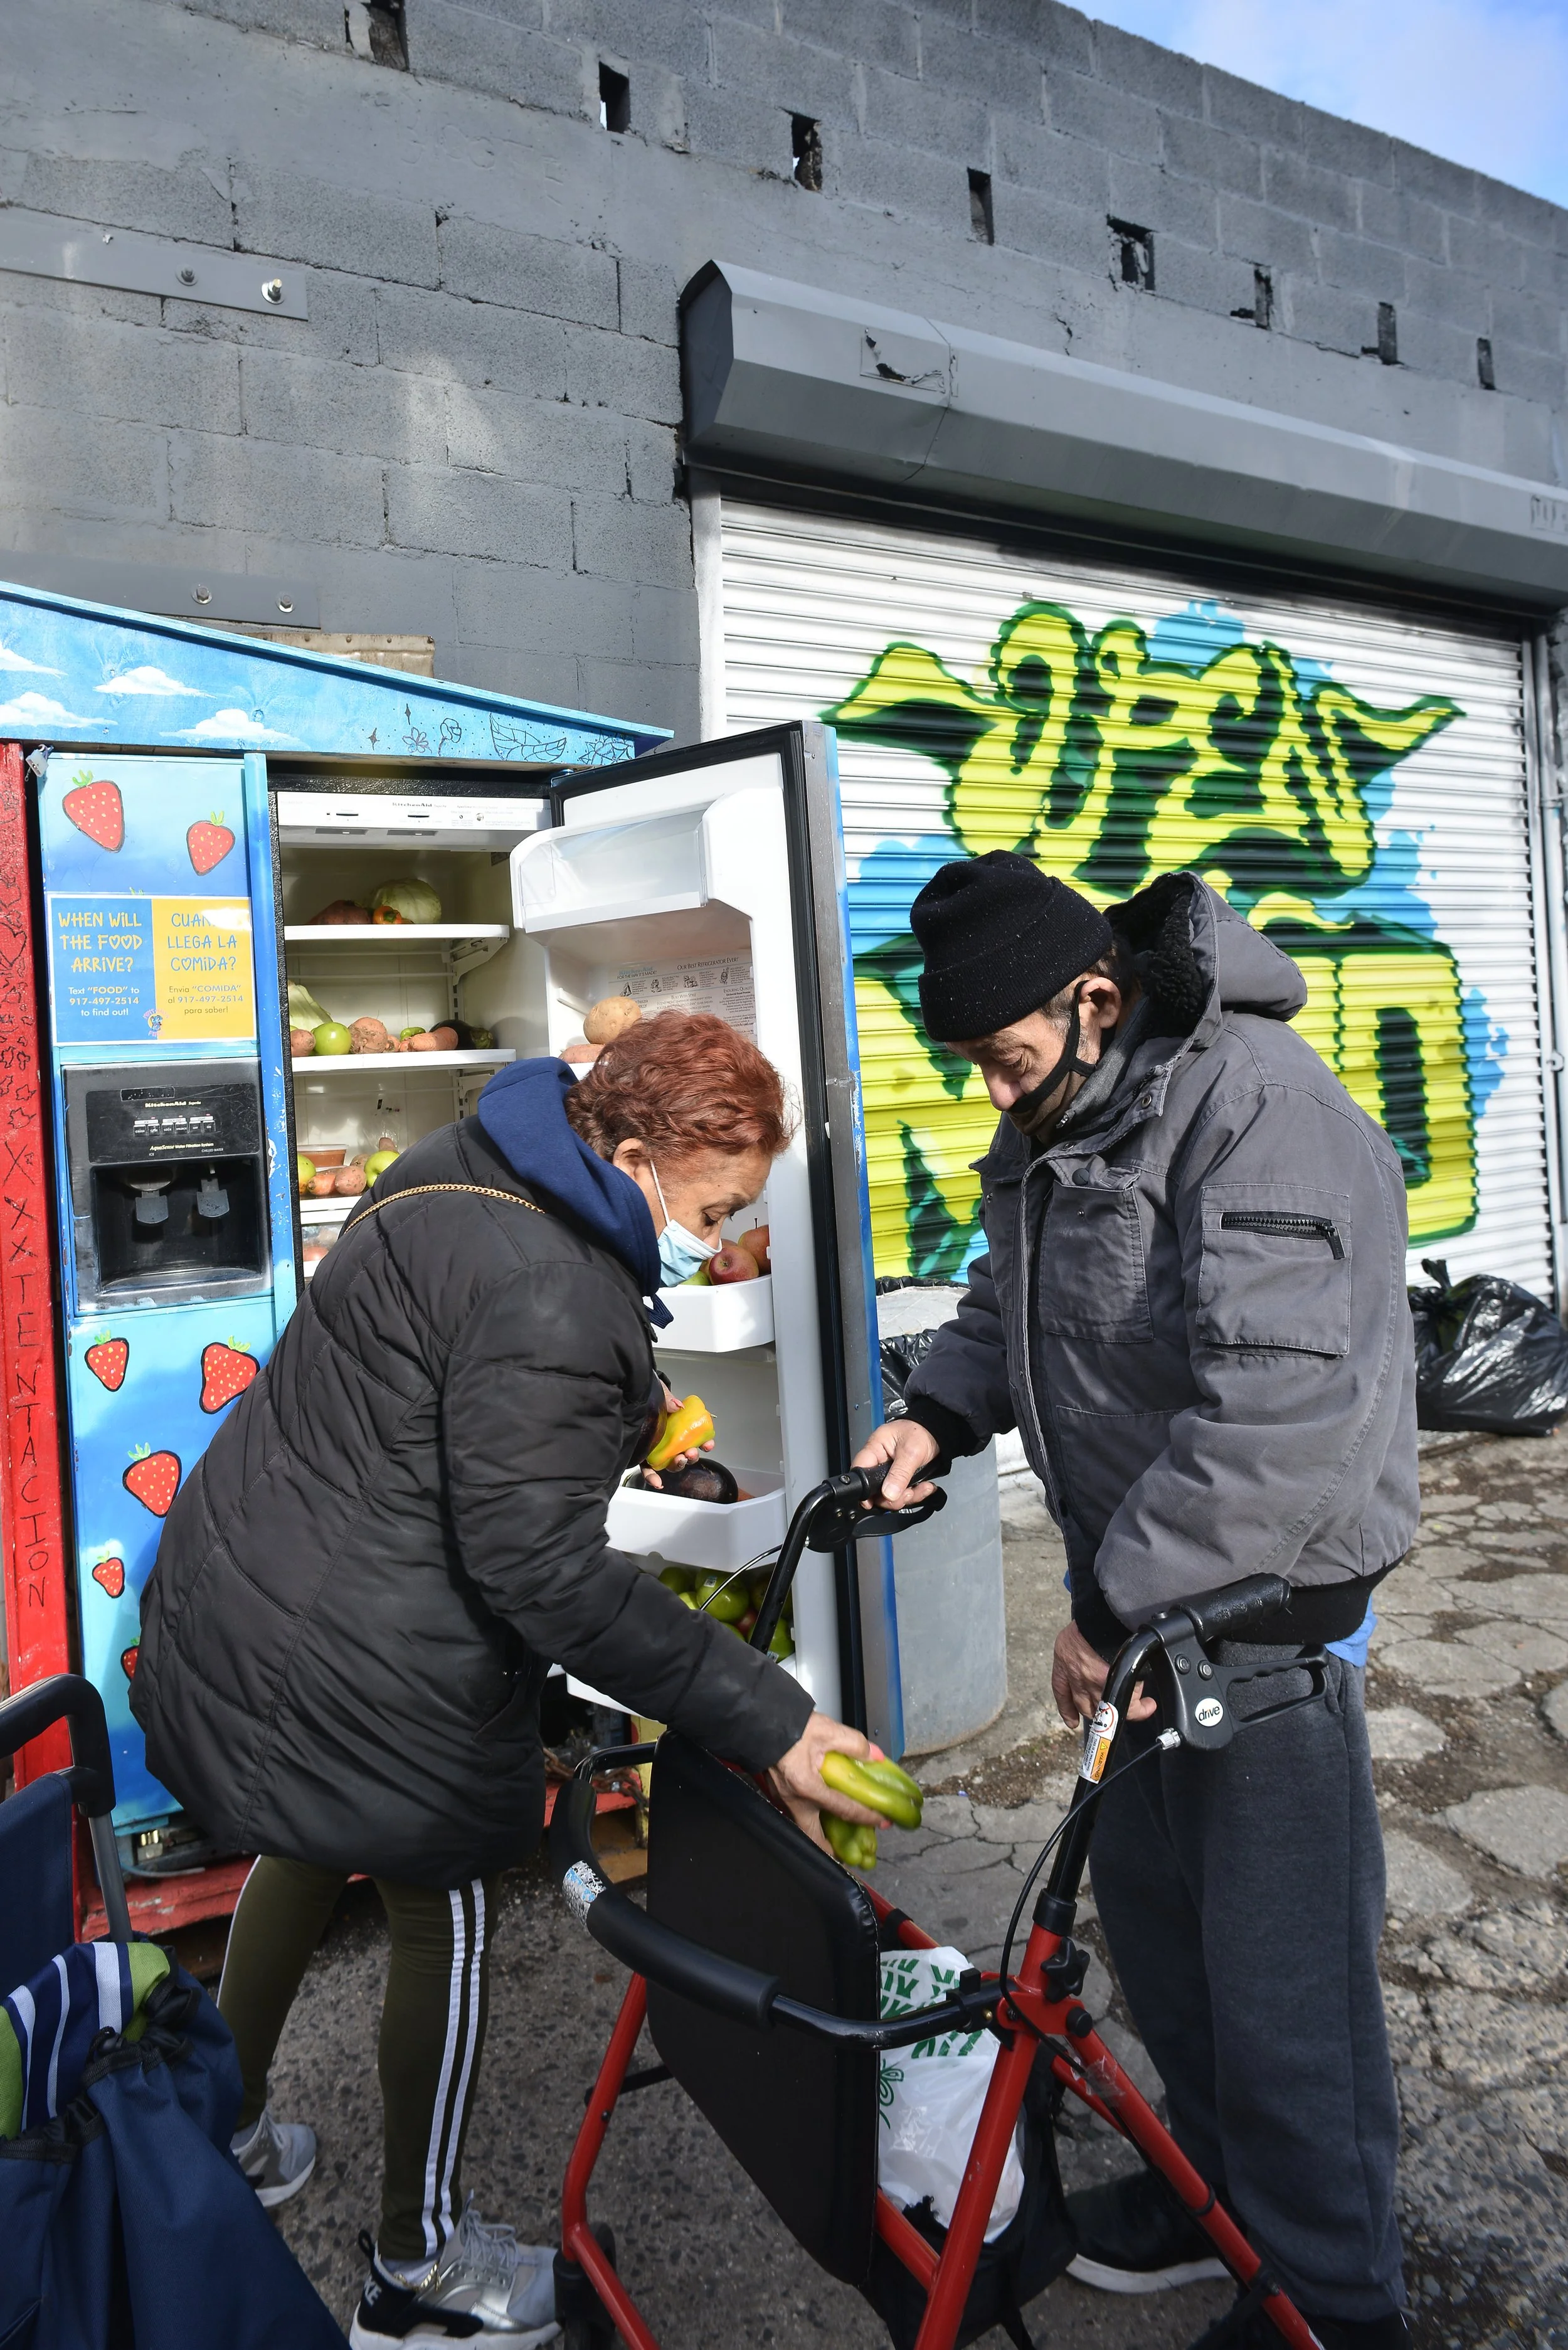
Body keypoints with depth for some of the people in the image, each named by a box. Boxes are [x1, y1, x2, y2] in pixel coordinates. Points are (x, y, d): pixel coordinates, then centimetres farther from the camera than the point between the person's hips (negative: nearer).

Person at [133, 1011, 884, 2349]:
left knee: (306, 1853, 30)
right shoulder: (549, 1302, -30)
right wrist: (767, 1721, -30)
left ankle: (227, 2144, 53)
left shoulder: (468, 1170, 2)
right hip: (358, 1674, -10)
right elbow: (541, 1568, -31)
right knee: (447, 1920, 12)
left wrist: (626, 1411, 8)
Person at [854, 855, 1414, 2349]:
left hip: (1263, 1595, -9)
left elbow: (1283, 1409, -32)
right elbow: (1008, 1304, 17)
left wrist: (1114, 1607, -26)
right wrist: (939, 1414, -3)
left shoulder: (1256, 1106, -24)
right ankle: (1215, 2187, 45)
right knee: (1144, 1904, 22)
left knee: (1282, 1977, 3)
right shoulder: (1052, 1127, 6)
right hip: (1137, 1583, 9)